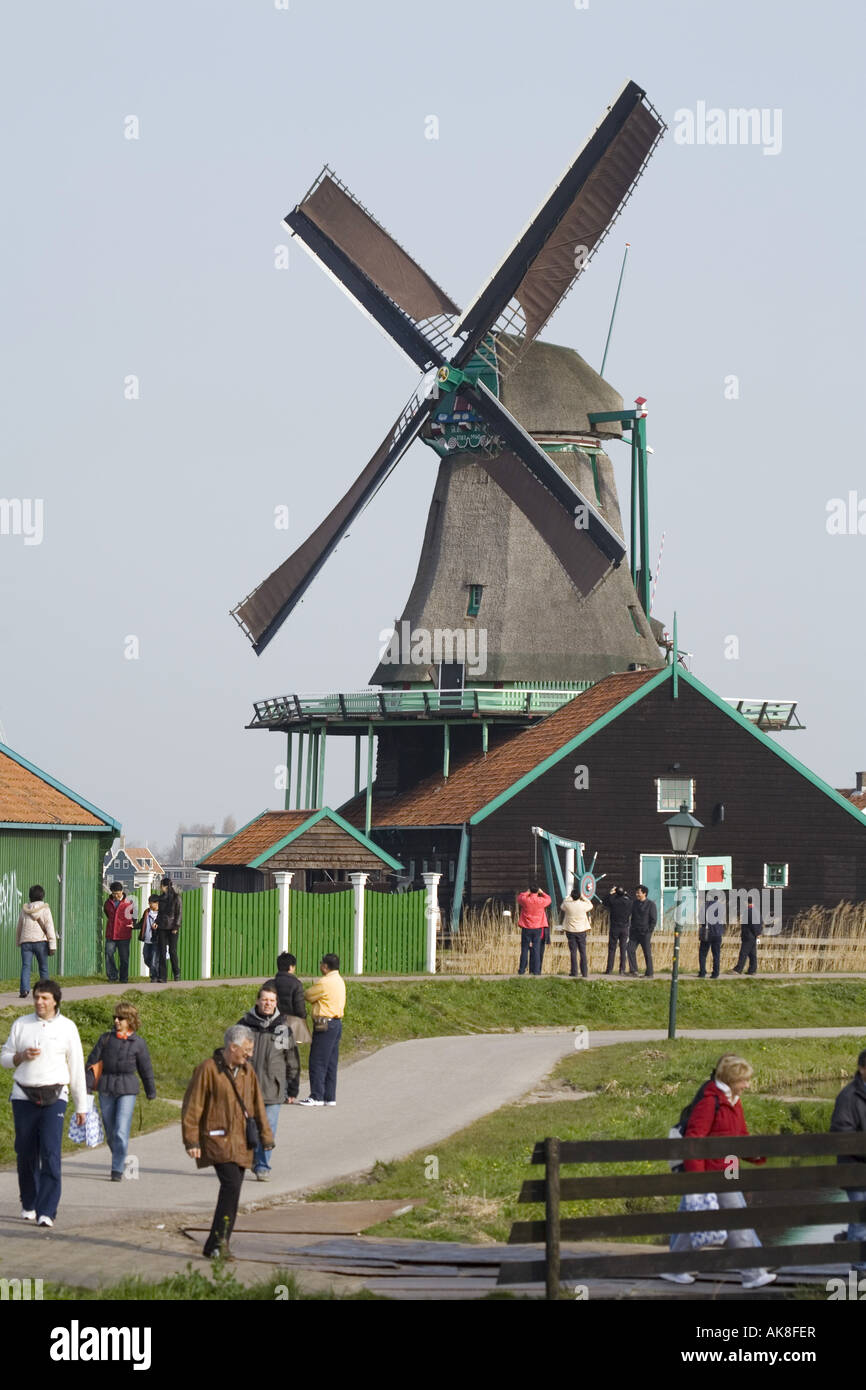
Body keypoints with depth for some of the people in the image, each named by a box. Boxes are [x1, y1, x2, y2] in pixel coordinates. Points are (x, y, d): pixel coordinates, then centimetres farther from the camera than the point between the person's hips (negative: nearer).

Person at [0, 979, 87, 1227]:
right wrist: (22, 1056, -9)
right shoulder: (21, 1024, 8)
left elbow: (77, 1067, 7)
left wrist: (81, 1106, 7)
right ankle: (28, 1205, 22)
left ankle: (47, 1212, -16)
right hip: (23, 1096, 2)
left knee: (50, 1154, -13)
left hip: (54, 1097, -2)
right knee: (26, 1153, 4)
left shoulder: (66, 1027, 4)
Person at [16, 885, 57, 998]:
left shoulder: (24, 910, 10)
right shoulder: (45, 909, -1)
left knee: (26, 966, -6)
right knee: (43, 967, 9)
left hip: (25, 942, 2)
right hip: (40, 942, -2)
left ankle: (24, 989, -24)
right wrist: (52, 945, -6)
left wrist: (18, 943, 31)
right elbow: (49, 927, -6)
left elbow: (18, 928, 18)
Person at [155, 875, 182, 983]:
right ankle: (163, 977, -2)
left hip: (172, 928, -5)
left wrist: (176, 926, -13)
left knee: (172, 951, -1)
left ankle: (176, 973, 21)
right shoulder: (161, 897, 10)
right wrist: (156, 922, 0)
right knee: (162, 952, -1)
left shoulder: (176, 897, -5)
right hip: (162, 927, 5)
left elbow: (179, 912, -7)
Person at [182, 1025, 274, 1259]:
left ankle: (215, 1247, 11)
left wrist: (265, 1135, 12)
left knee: (232, 1191, 5)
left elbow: (257, 1105, 19)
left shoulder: (247, 1071, 12)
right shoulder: (207, 1069, -8)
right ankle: (219, 1241, -18)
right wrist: (191, 1140, -12)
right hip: (218, 1140, -7)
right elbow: (192, 1106, -8)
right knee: (231, 1185, -21)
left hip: (241, 1142, 7)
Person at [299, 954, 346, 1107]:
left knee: (318, 1061, -6)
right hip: (337, 1023, 9)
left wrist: (307, 990, 16)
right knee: (331, 1062, 11)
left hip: (325, 1024, -9)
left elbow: (307, 996, -4)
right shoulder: (340, 981, 14)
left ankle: (316, 1096, -6)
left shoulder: (325, 983, -15)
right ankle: (329, 1097, 13)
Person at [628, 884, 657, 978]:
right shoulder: (635, 903, 11)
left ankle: (649, 974, 5)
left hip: (645, 932, -5)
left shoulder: (651, 904, -5)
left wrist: (649, 931, -12)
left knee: (647, 953, -1)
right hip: (634, 932, 5)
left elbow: (654, 920, -6)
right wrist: (631, 928, 10)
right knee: (631, 949, -6)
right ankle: (633, 970, 0)